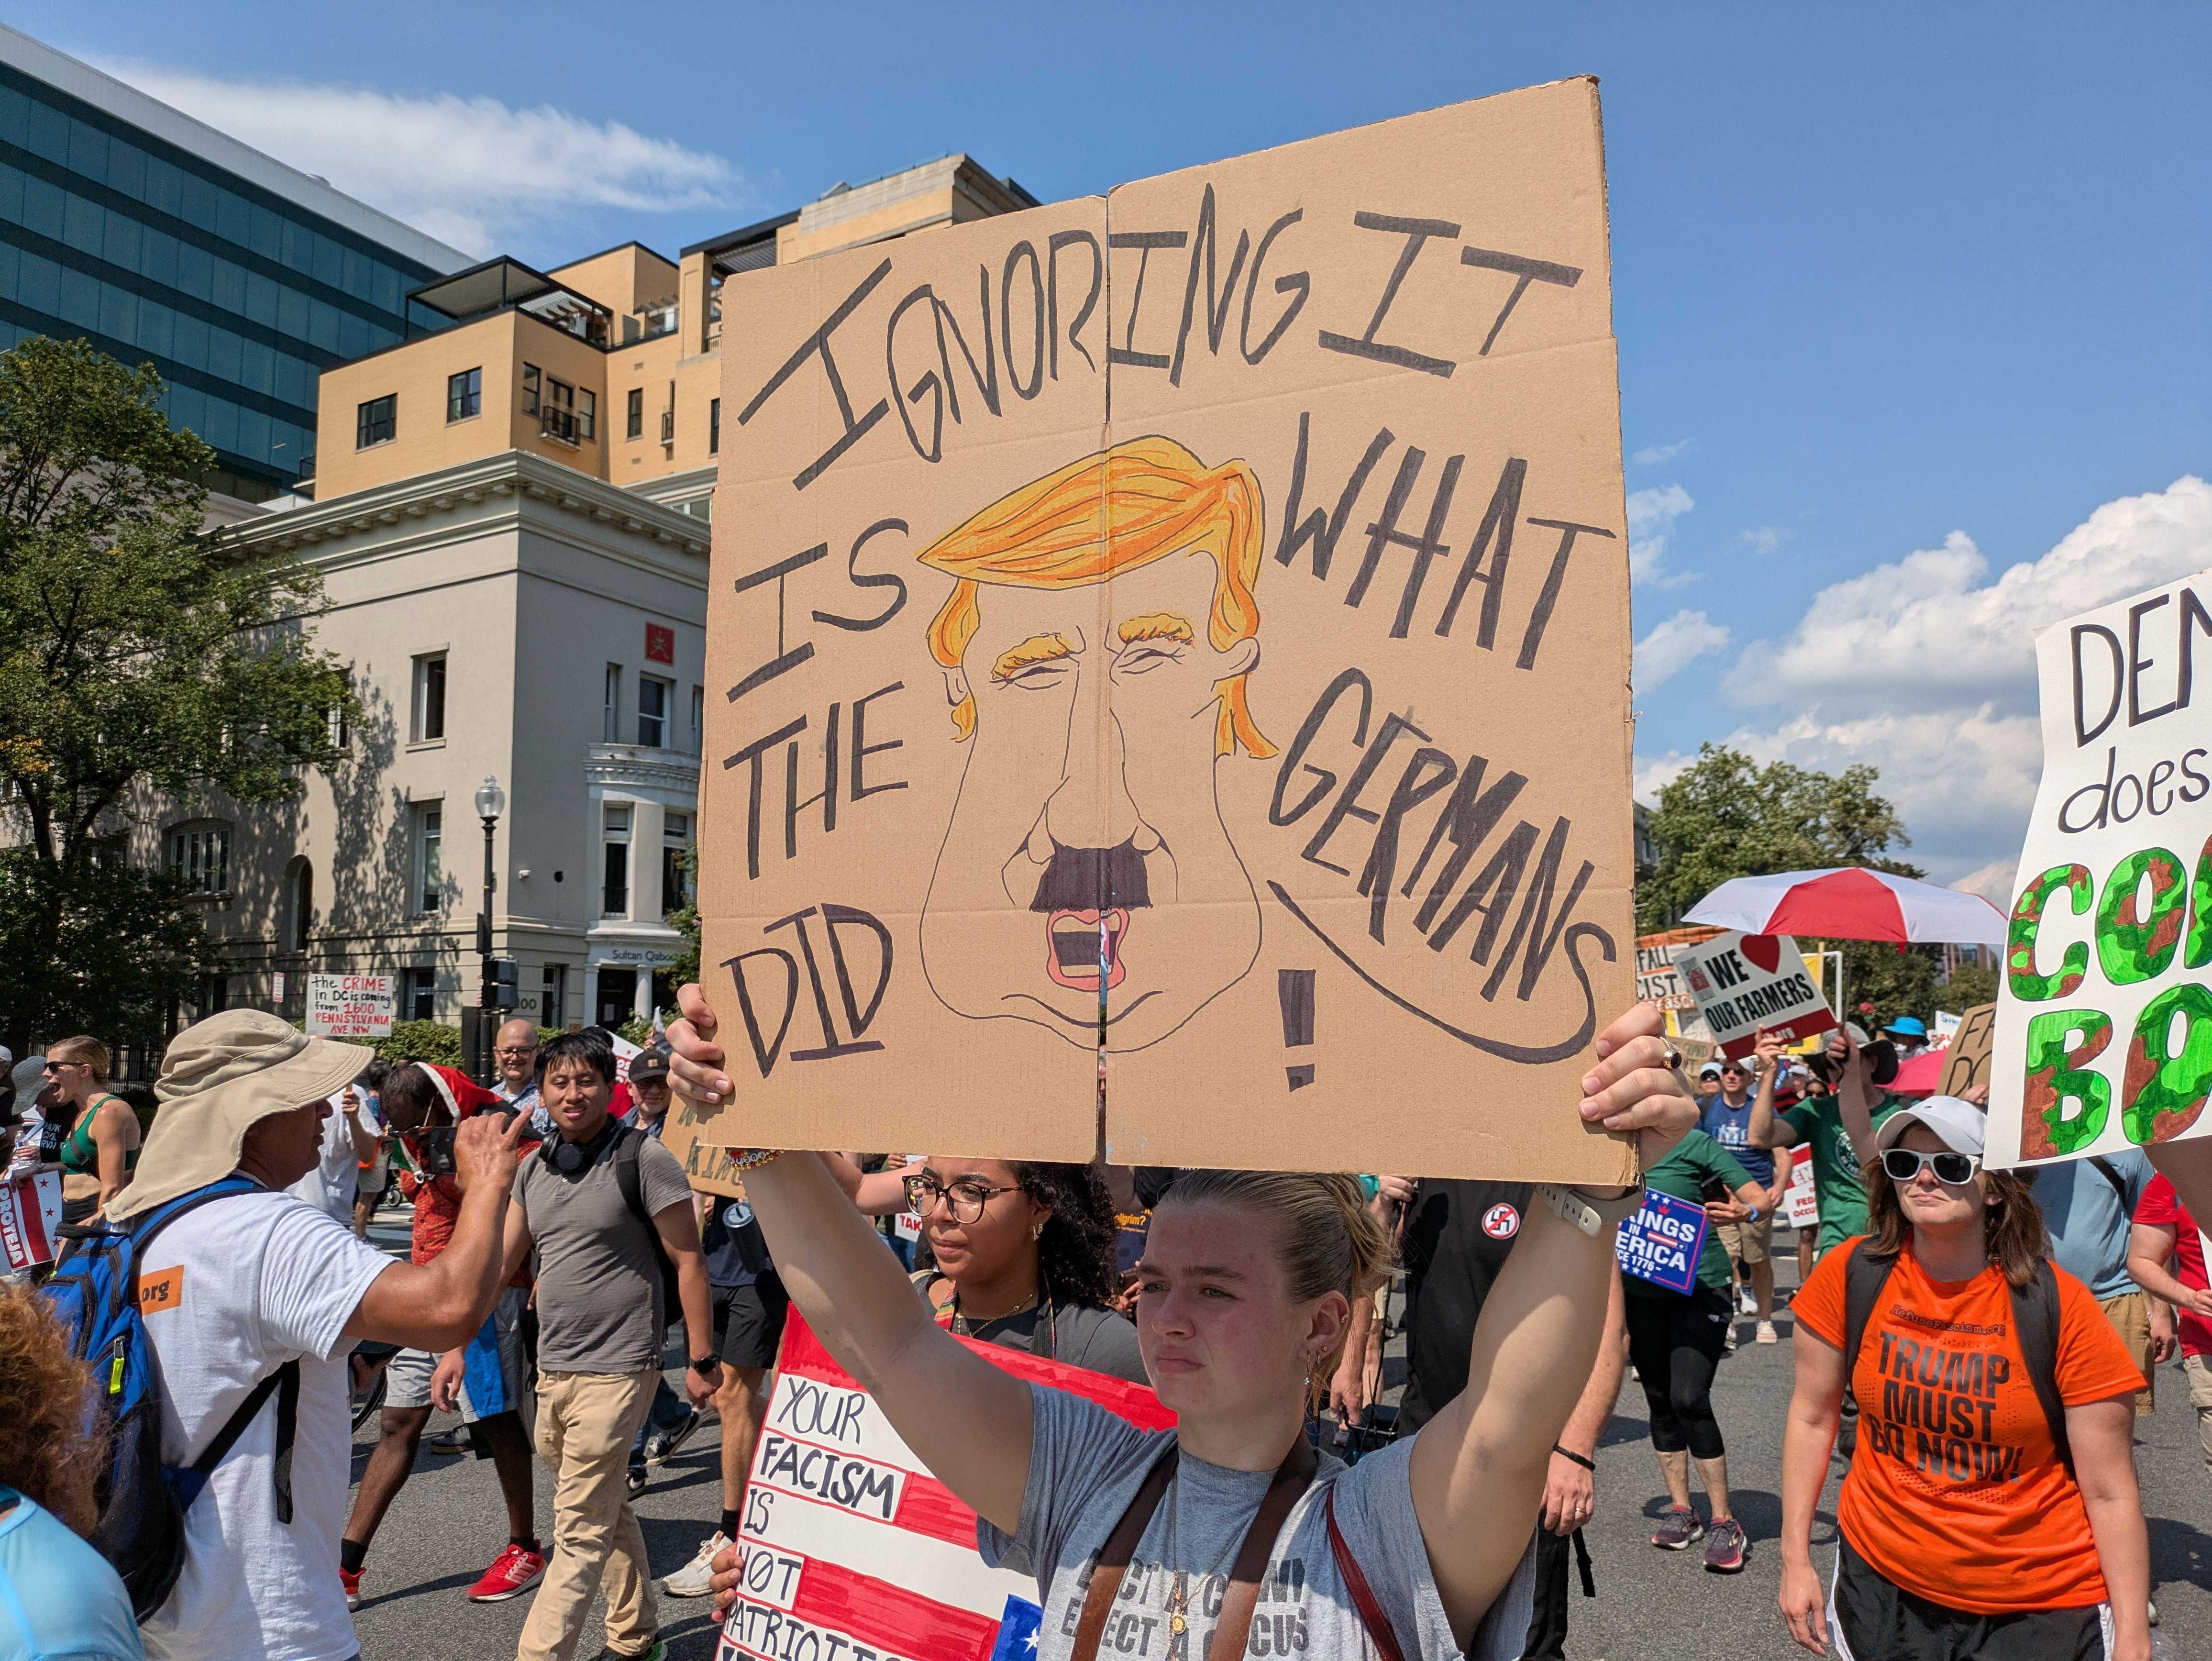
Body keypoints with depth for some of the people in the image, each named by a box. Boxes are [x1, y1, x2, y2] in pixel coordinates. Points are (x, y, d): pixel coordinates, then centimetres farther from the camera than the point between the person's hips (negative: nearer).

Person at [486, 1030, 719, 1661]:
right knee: (609, 1512, 20)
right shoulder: (534, 1167, 7)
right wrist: (459, 1346, 7)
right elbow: (500, 1262, 13)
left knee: (580, 1532, -5)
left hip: (616, 1370, -7)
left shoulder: (642, 1158, -12)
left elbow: (689, 1261, -10)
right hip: (552, 1367, 7)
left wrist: (701, 1360, -10)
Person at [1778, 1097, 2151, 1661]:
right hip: (1882, 1581, 2)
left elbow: (2110, 1492, -10)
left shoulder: (2060, 1305, -16)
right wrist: (1796, 1559, -1)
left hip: (2043, 1605, -1)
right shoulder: (1852, 1274, -12)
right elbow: (1813, 1416, -2)